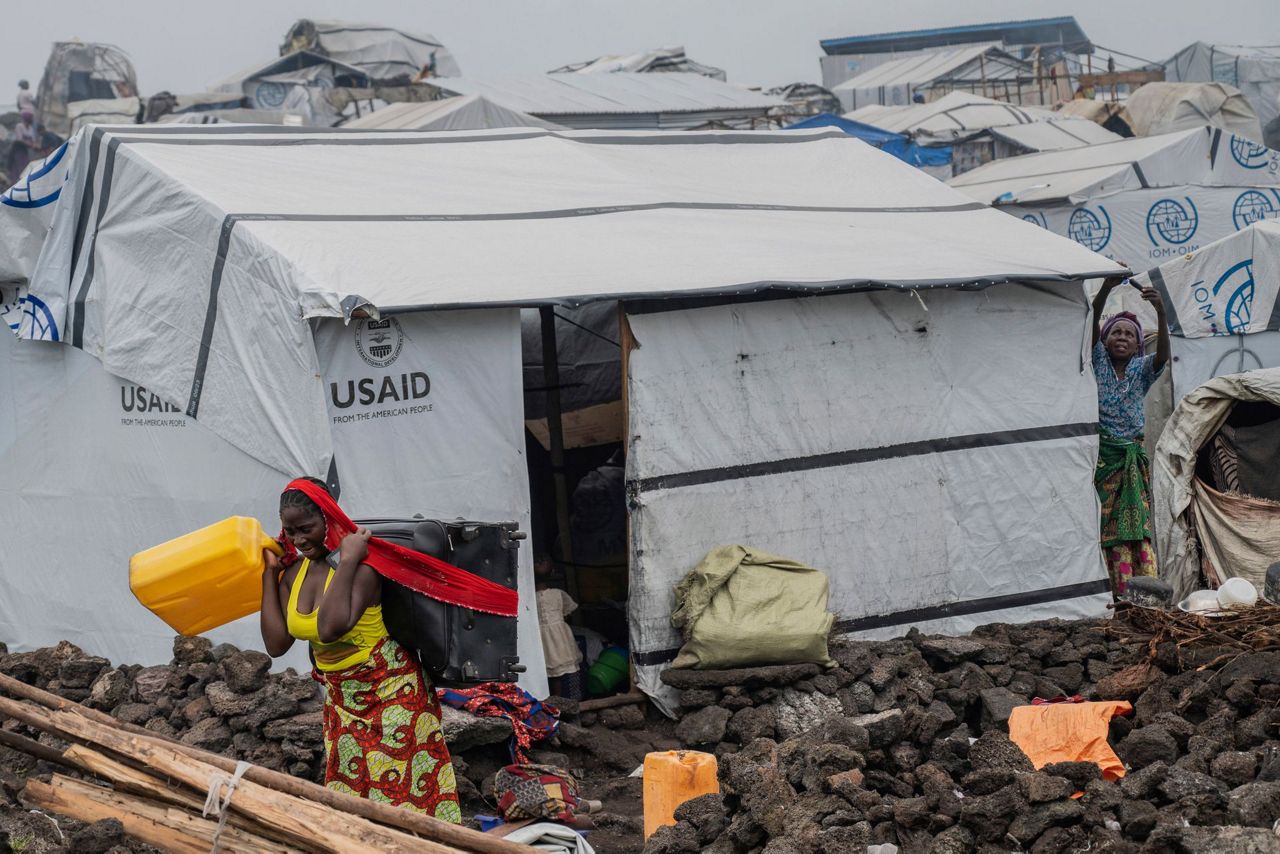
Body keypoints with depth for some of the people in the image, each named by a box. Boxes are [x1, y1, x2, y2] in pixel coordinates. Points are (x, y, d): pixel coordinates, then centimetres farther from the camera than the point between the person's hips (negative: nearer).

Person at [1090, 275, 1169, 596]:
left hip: (1133, 455, 2)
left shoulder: (1141, 370, 8)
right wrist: (1107, 287, -28)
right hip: (1101, 455, -2)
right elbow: (1091, 323, -12)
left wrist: (1160, 311, -30)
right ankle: (1121, 594, -6)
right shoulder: (1098, 362, 5)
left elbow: (1163, 353, -13)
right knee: (1108, 530, -5)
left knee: (1138, 525, -3)